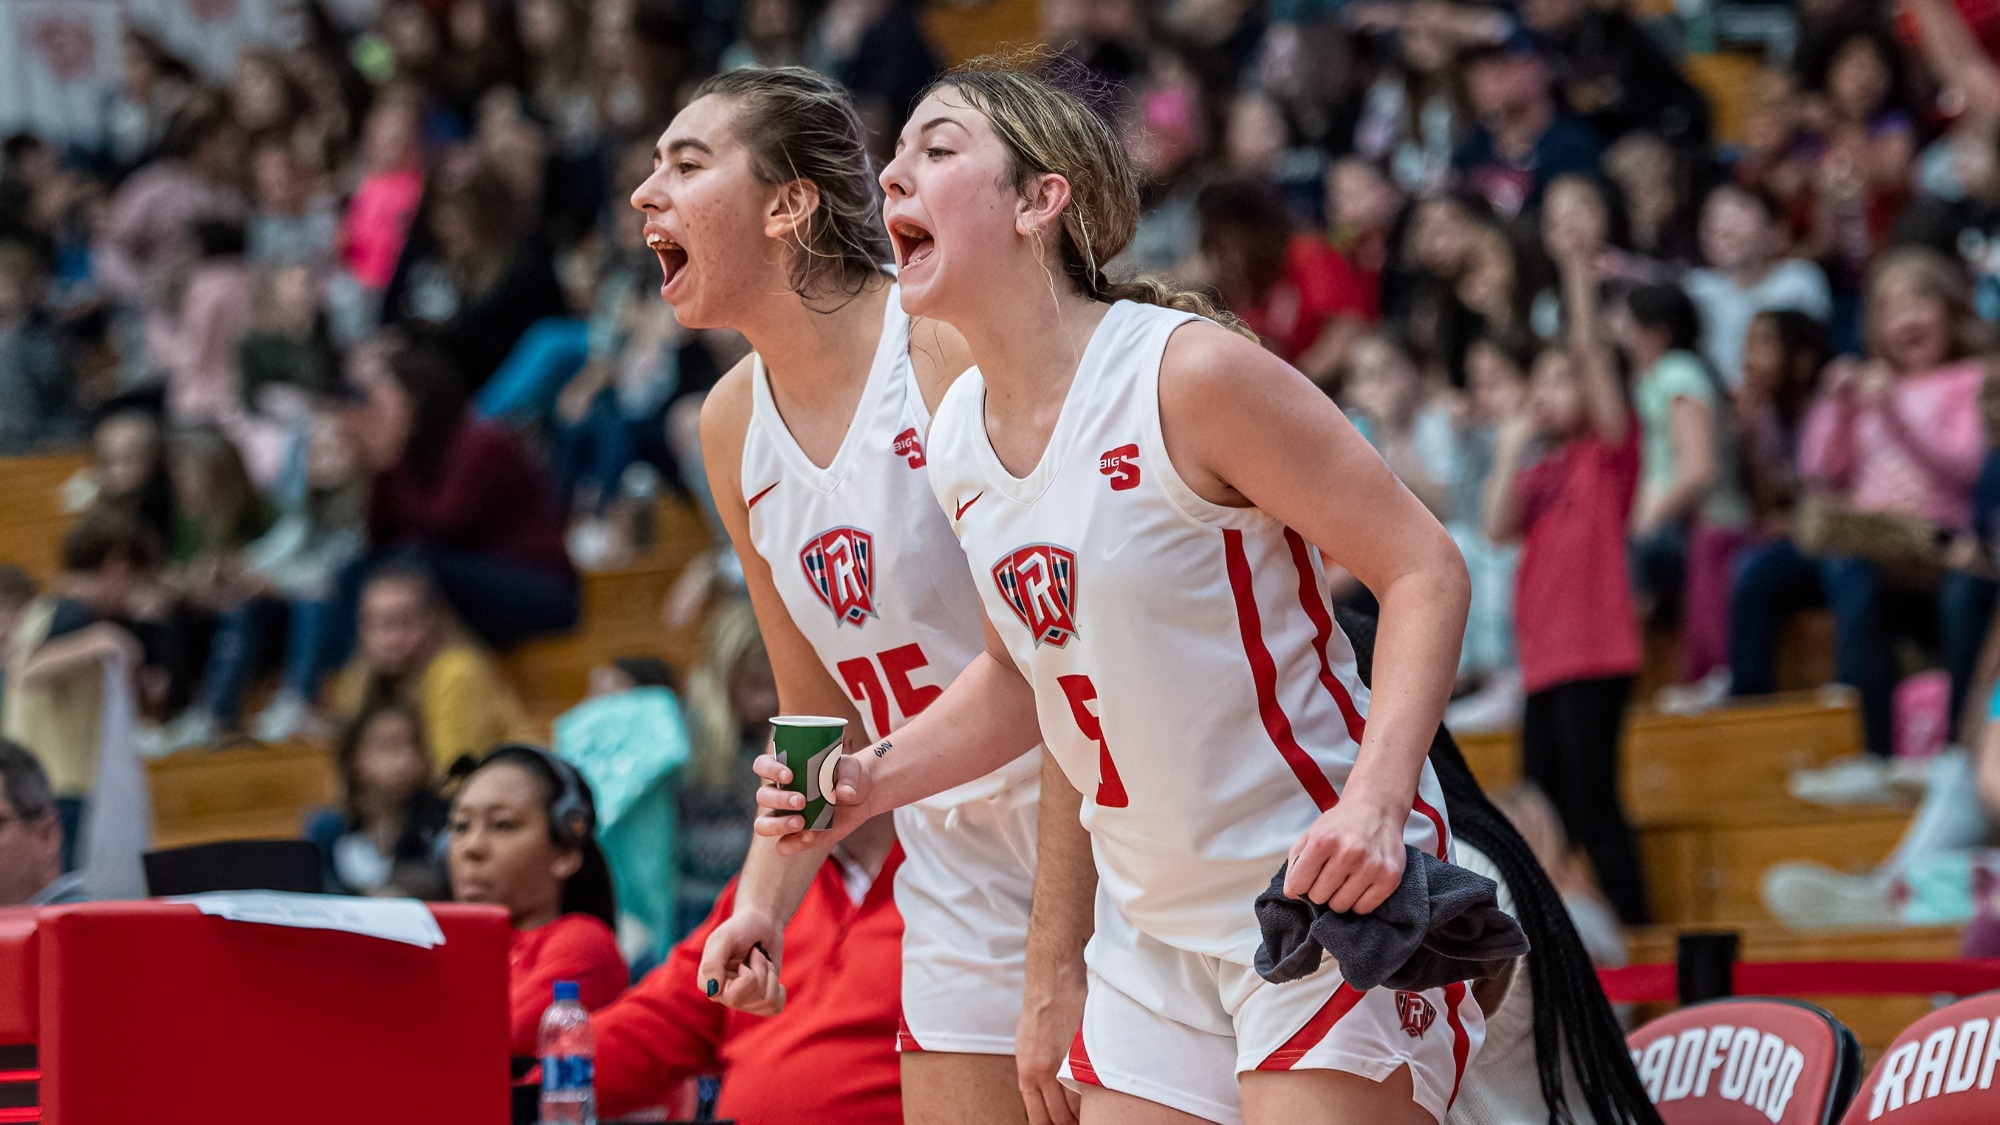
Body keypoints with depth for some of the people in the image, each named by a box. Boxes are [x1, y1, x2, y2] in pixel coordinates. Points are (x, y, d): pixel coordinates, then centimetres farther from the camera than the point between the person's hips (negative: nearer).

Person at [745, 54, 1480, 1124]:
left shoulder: (1190, 373, -17)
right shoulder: (957, 436, 6)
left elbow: (1424, 571, -14)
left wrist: (1374, 804, -27)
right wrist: (874, 779, 5)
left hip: (1324, 895, -7)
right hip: (1155, 925, 7)